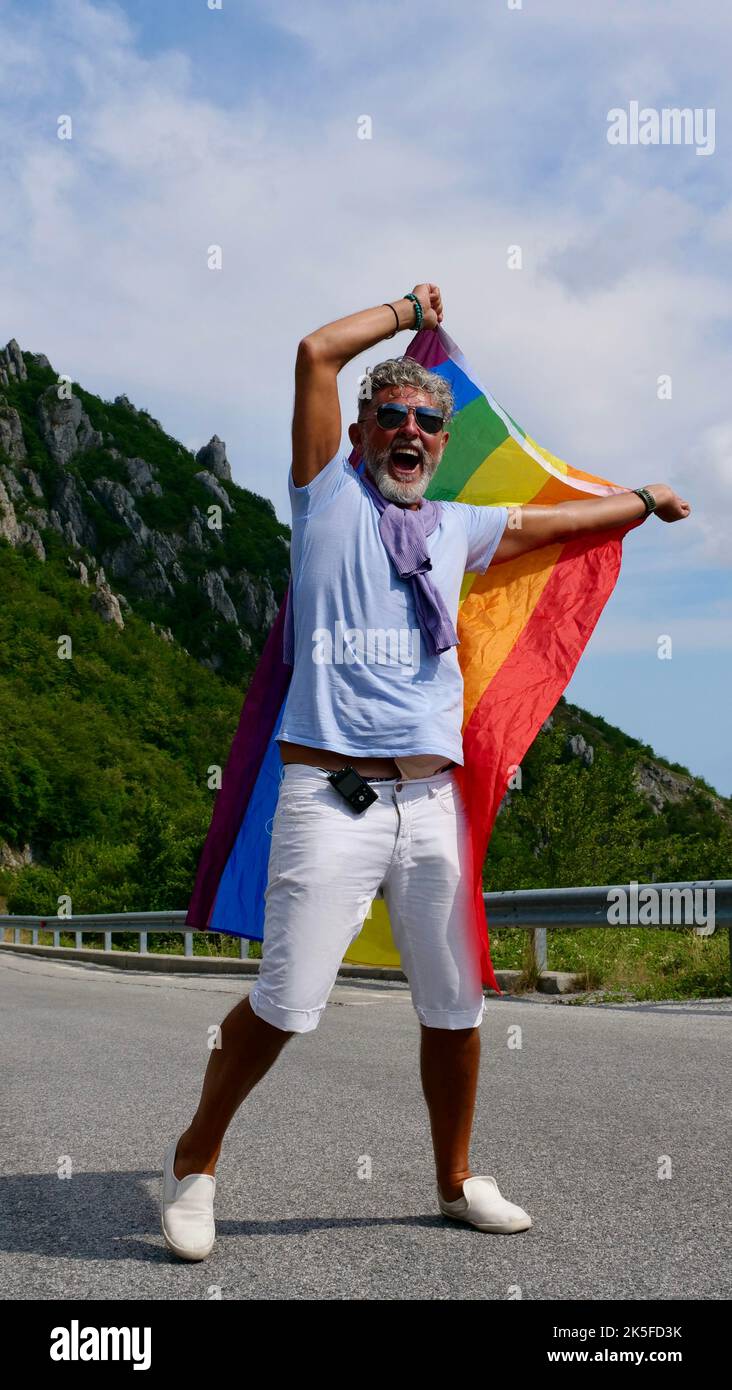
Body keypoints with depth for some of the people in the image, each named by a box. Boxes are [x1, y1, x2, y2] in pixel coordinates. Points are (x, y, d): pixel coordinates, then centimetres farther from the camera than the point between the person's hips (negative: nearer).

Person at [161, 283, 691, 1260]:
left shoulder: (456, 528, 19)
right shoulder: (330, 495, 7)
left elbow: (556, 521, 36)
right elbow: (316, 353, -1)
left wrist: (648, 500, 48)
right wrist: (409, 312, 13)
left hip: (431, 801, 5)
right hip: (330, 796, -5)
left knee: (455, 1008, 11)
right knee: (284, 1006, -9)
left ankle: (457, 1180, 32)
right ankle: (195, 1162, 14)